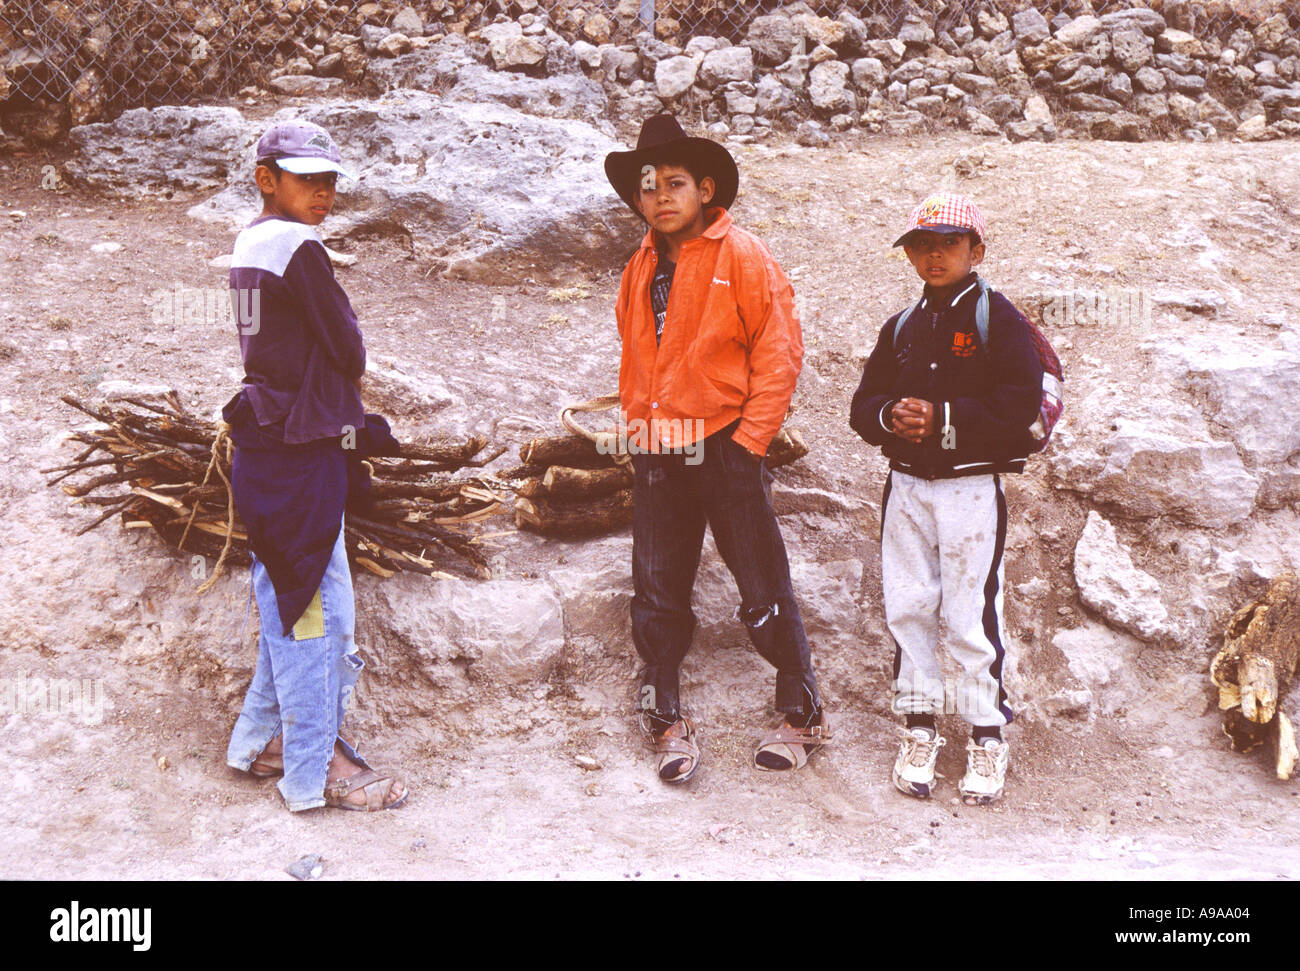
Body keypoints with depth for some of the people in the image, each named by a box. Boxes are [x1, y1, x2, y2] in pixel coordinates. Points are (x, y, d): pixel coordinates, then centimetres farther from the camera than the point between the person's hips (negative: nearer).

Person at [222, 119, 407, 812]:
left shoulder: (250, 245, 13)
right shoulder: (298, 248, -15)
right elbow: (350, 353, -12)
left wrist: (347, 419, 9)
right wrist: (344, 367, 10)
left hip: (267, 441, 9)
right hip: (299, 451, -9)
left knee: (287, 600, 19)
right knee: (316, 606, -1)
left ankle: (261, 740, 30)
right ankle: (313, 772, 9)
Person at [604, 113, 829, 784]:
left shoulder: (742, 256, -4)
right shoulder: (639, 270, 14)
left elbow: (780, 351, -8)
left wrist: (749, 439, -11)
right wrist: (636, 426, 11)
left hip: (725, 446, -5)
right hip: (654, 454, 5)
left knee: (764, 593, 2)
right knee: (657, 596, 7)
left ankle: (802, 716, 18)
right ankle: (666, 724, 19)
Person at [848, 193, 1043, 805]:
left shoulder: (996, 318, -2)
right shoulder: (901, 329, 15)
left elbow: (1022, 402, -13)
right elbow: (863, 405, 13)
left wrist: (943, 417, -18)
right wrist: (891, 415, -10)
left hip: (972, 488, -5)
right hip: (906, 485, 5)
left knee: (971, 614, -3)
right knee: (907, 607, 6)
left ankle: (988, 737, 9)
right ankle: (918, 725, 18)